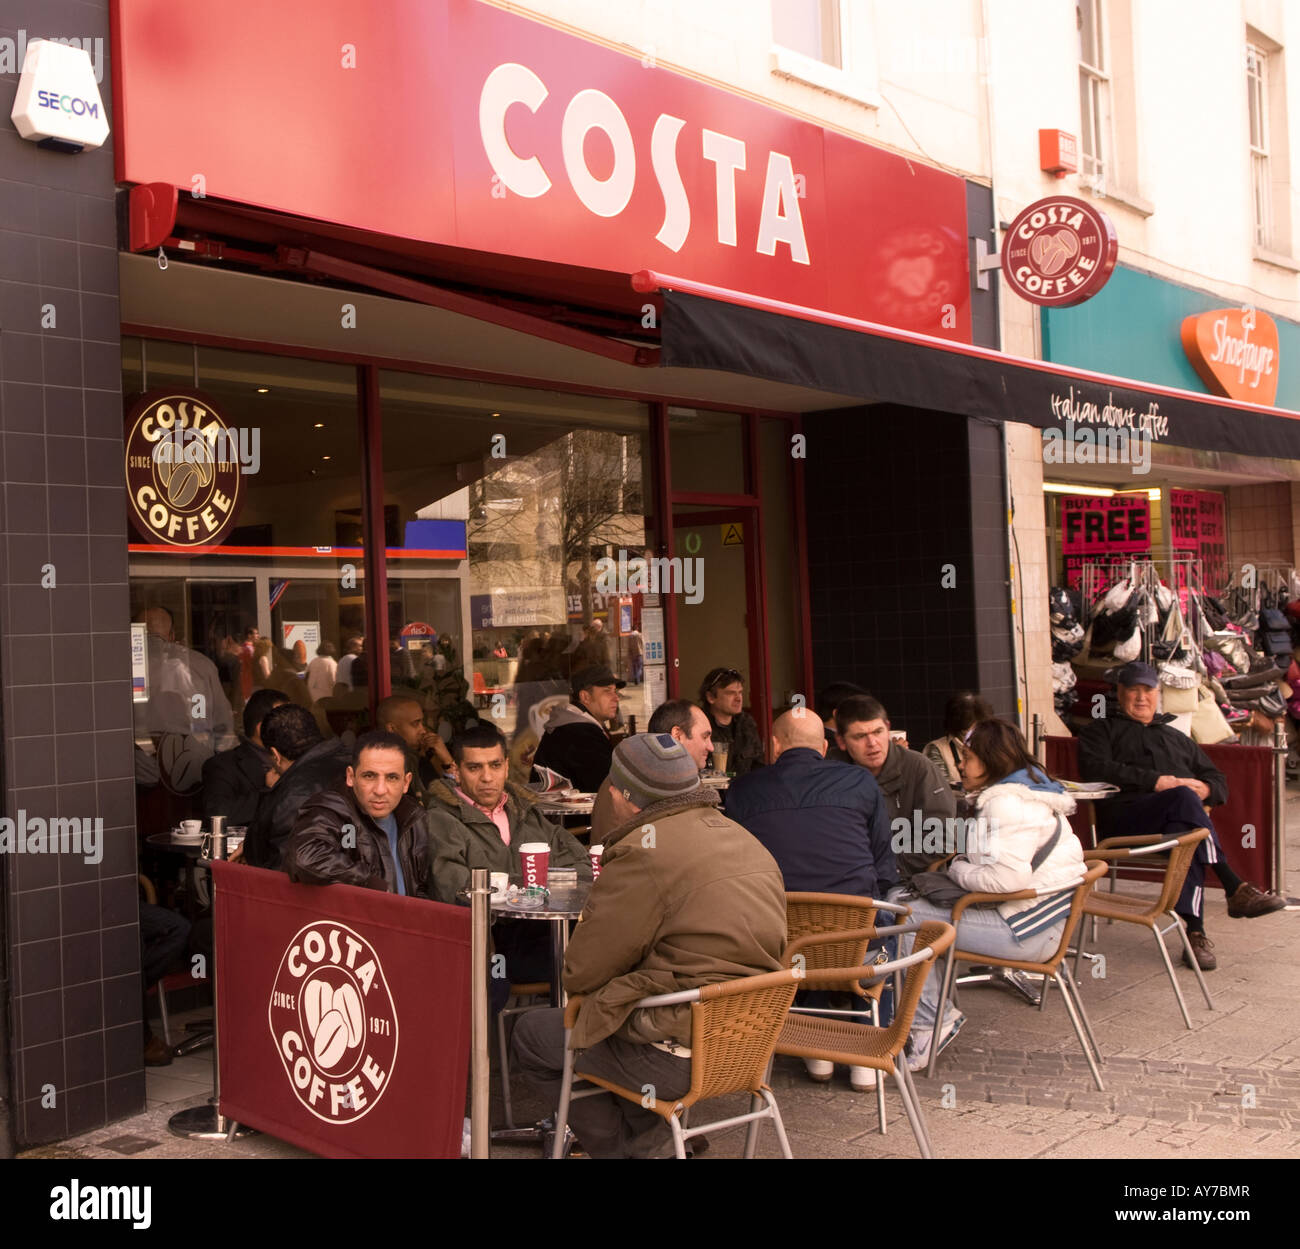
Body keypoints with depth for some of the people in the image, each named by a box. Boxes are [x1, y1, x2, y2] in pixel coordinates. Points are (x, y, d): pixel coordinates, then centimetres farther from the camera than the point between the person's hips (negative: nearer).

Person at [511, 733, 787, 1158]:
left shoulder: (643, 853, -17)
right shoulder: (747, 841, 9)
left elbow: (580, 975, -11)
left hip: (678, 1057, -8)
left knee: (531, 1033, 10)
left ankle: (617, 1146, 14)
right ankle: (645, 1138, 22)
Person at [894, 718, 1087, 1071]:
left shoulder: (1006, 802, -17)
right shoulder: (1028, 789, 16)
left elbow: (1006, 877, -28)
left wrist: (958, 870, -10)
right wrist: (964, 864, 5)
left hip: (1024, 931, -11)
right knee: (903, 898, 7)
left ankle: (932, 1021, -3)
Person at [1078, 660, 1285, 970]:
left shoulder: (1176, 737, 37)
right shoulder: (1102, 730, 23)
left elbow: (1218, 781, 32)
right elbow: (1094, 768, 0)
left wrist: (1205, 789, 3)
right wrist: (1156, 781, -10)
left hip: (1177, 820, 3)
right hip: (1124, 820, -3)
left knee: (1189, 841, -38)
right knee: (1182, 799, -36)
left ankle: (1194, 931, -46)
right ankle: (1235, 889, -38)